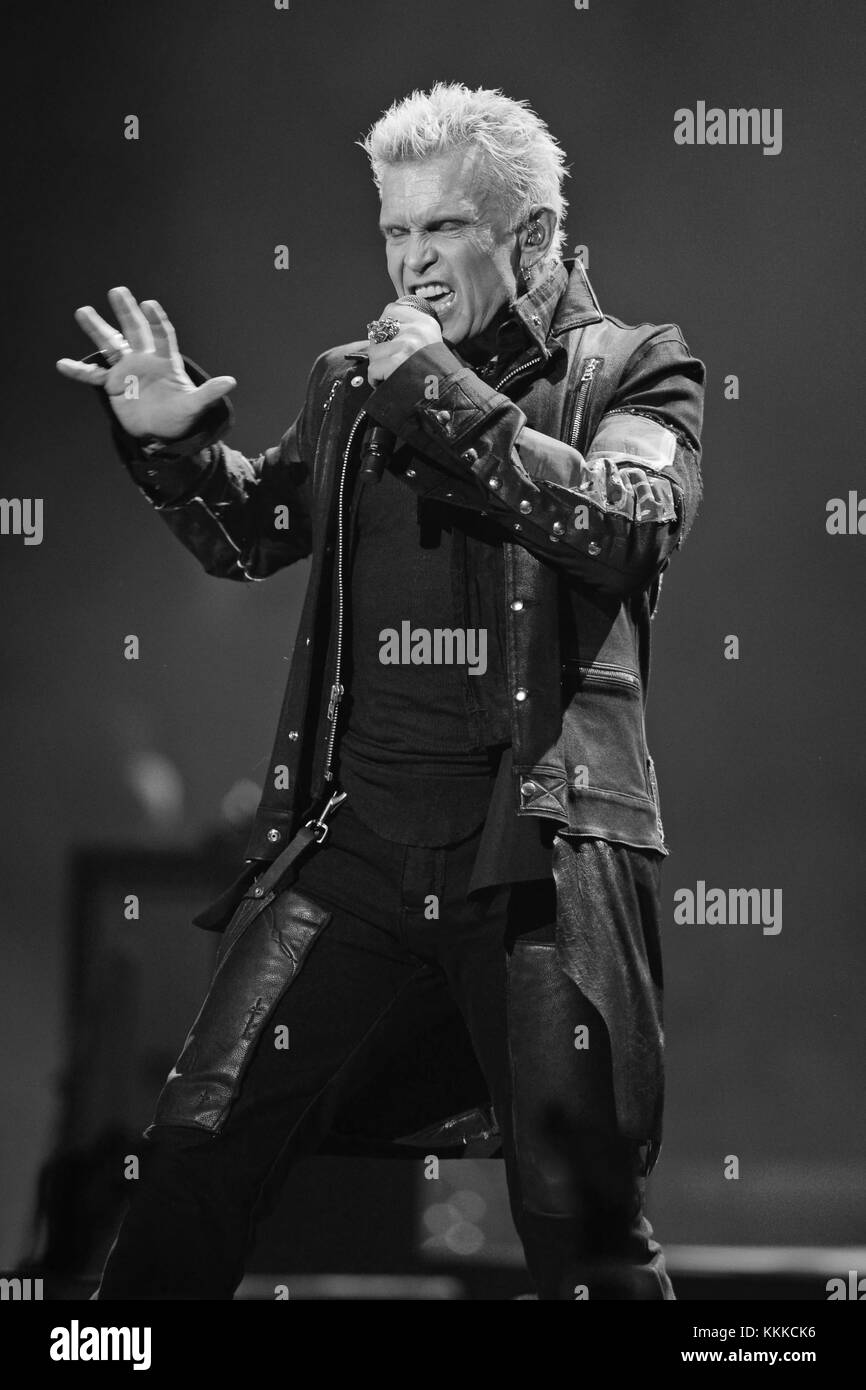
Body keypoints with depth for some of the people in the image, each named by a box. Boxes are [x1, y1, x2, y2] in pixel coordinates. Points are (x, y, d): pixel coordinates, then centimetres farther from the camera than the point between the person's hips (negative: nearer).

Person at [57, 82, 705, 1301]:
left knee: (581, 1208, 0)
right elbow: (251, 535, 24)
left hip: (540, 844, -3)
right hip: (355, 836, 4)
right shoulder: (353, 382, 17)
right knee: (198, 1145, -3)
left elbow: (633, 528, -12)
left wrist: (458, 402, -16)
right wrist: (176, 442, 5)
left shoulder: (632, 371, 5)